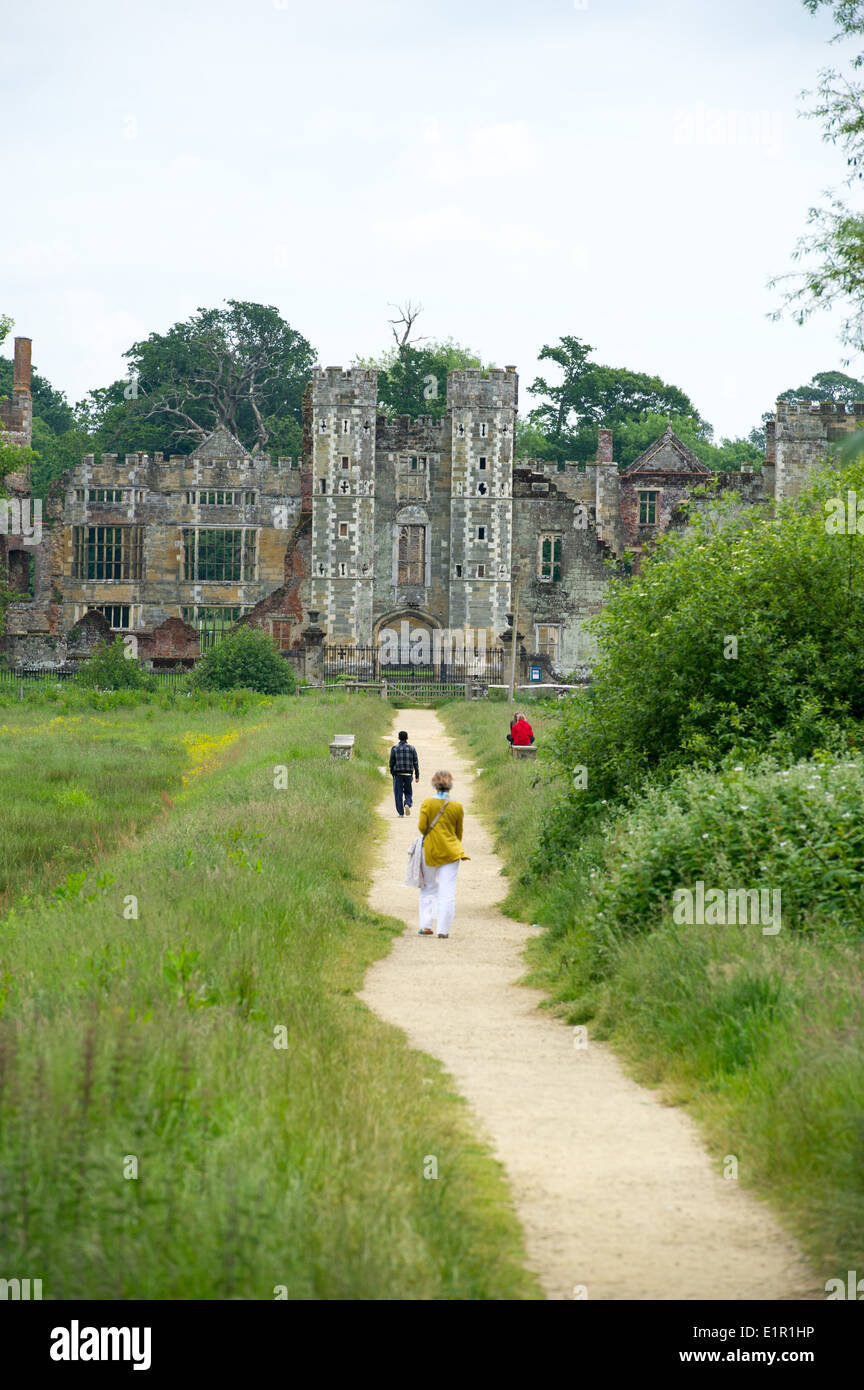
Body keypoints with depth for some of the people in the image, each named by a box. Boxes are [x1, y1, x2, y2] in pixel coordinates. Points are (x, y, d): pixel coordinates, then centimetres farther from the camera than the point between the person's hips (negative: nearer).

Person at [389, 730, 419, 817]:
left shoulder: (394, 748, -1)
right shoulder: (412, 748, 3)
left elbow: (391, 762, -1)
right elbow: (415, 763, 2)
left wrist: (392, 773, 12)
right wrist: (417, 776, 5)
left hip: (398, 774, -1)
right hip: (408, 774, 1)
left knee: (398, 794, 5)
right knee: (408, 792, 13)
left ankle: (401, 813, 2)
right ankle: (408, 804, -16)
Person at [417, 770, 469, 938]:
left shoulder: (428, 802, -7)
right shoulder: (457, 806, -2)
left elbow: (421, 826, -10)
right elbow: (459, 833, 7)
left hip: (430, 850, 0)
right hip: (450, 853, 0)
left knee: (428, 888, 16)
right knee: (447, 892, 2)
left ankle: (426, 926, 13)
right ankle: (443, 930, -1)